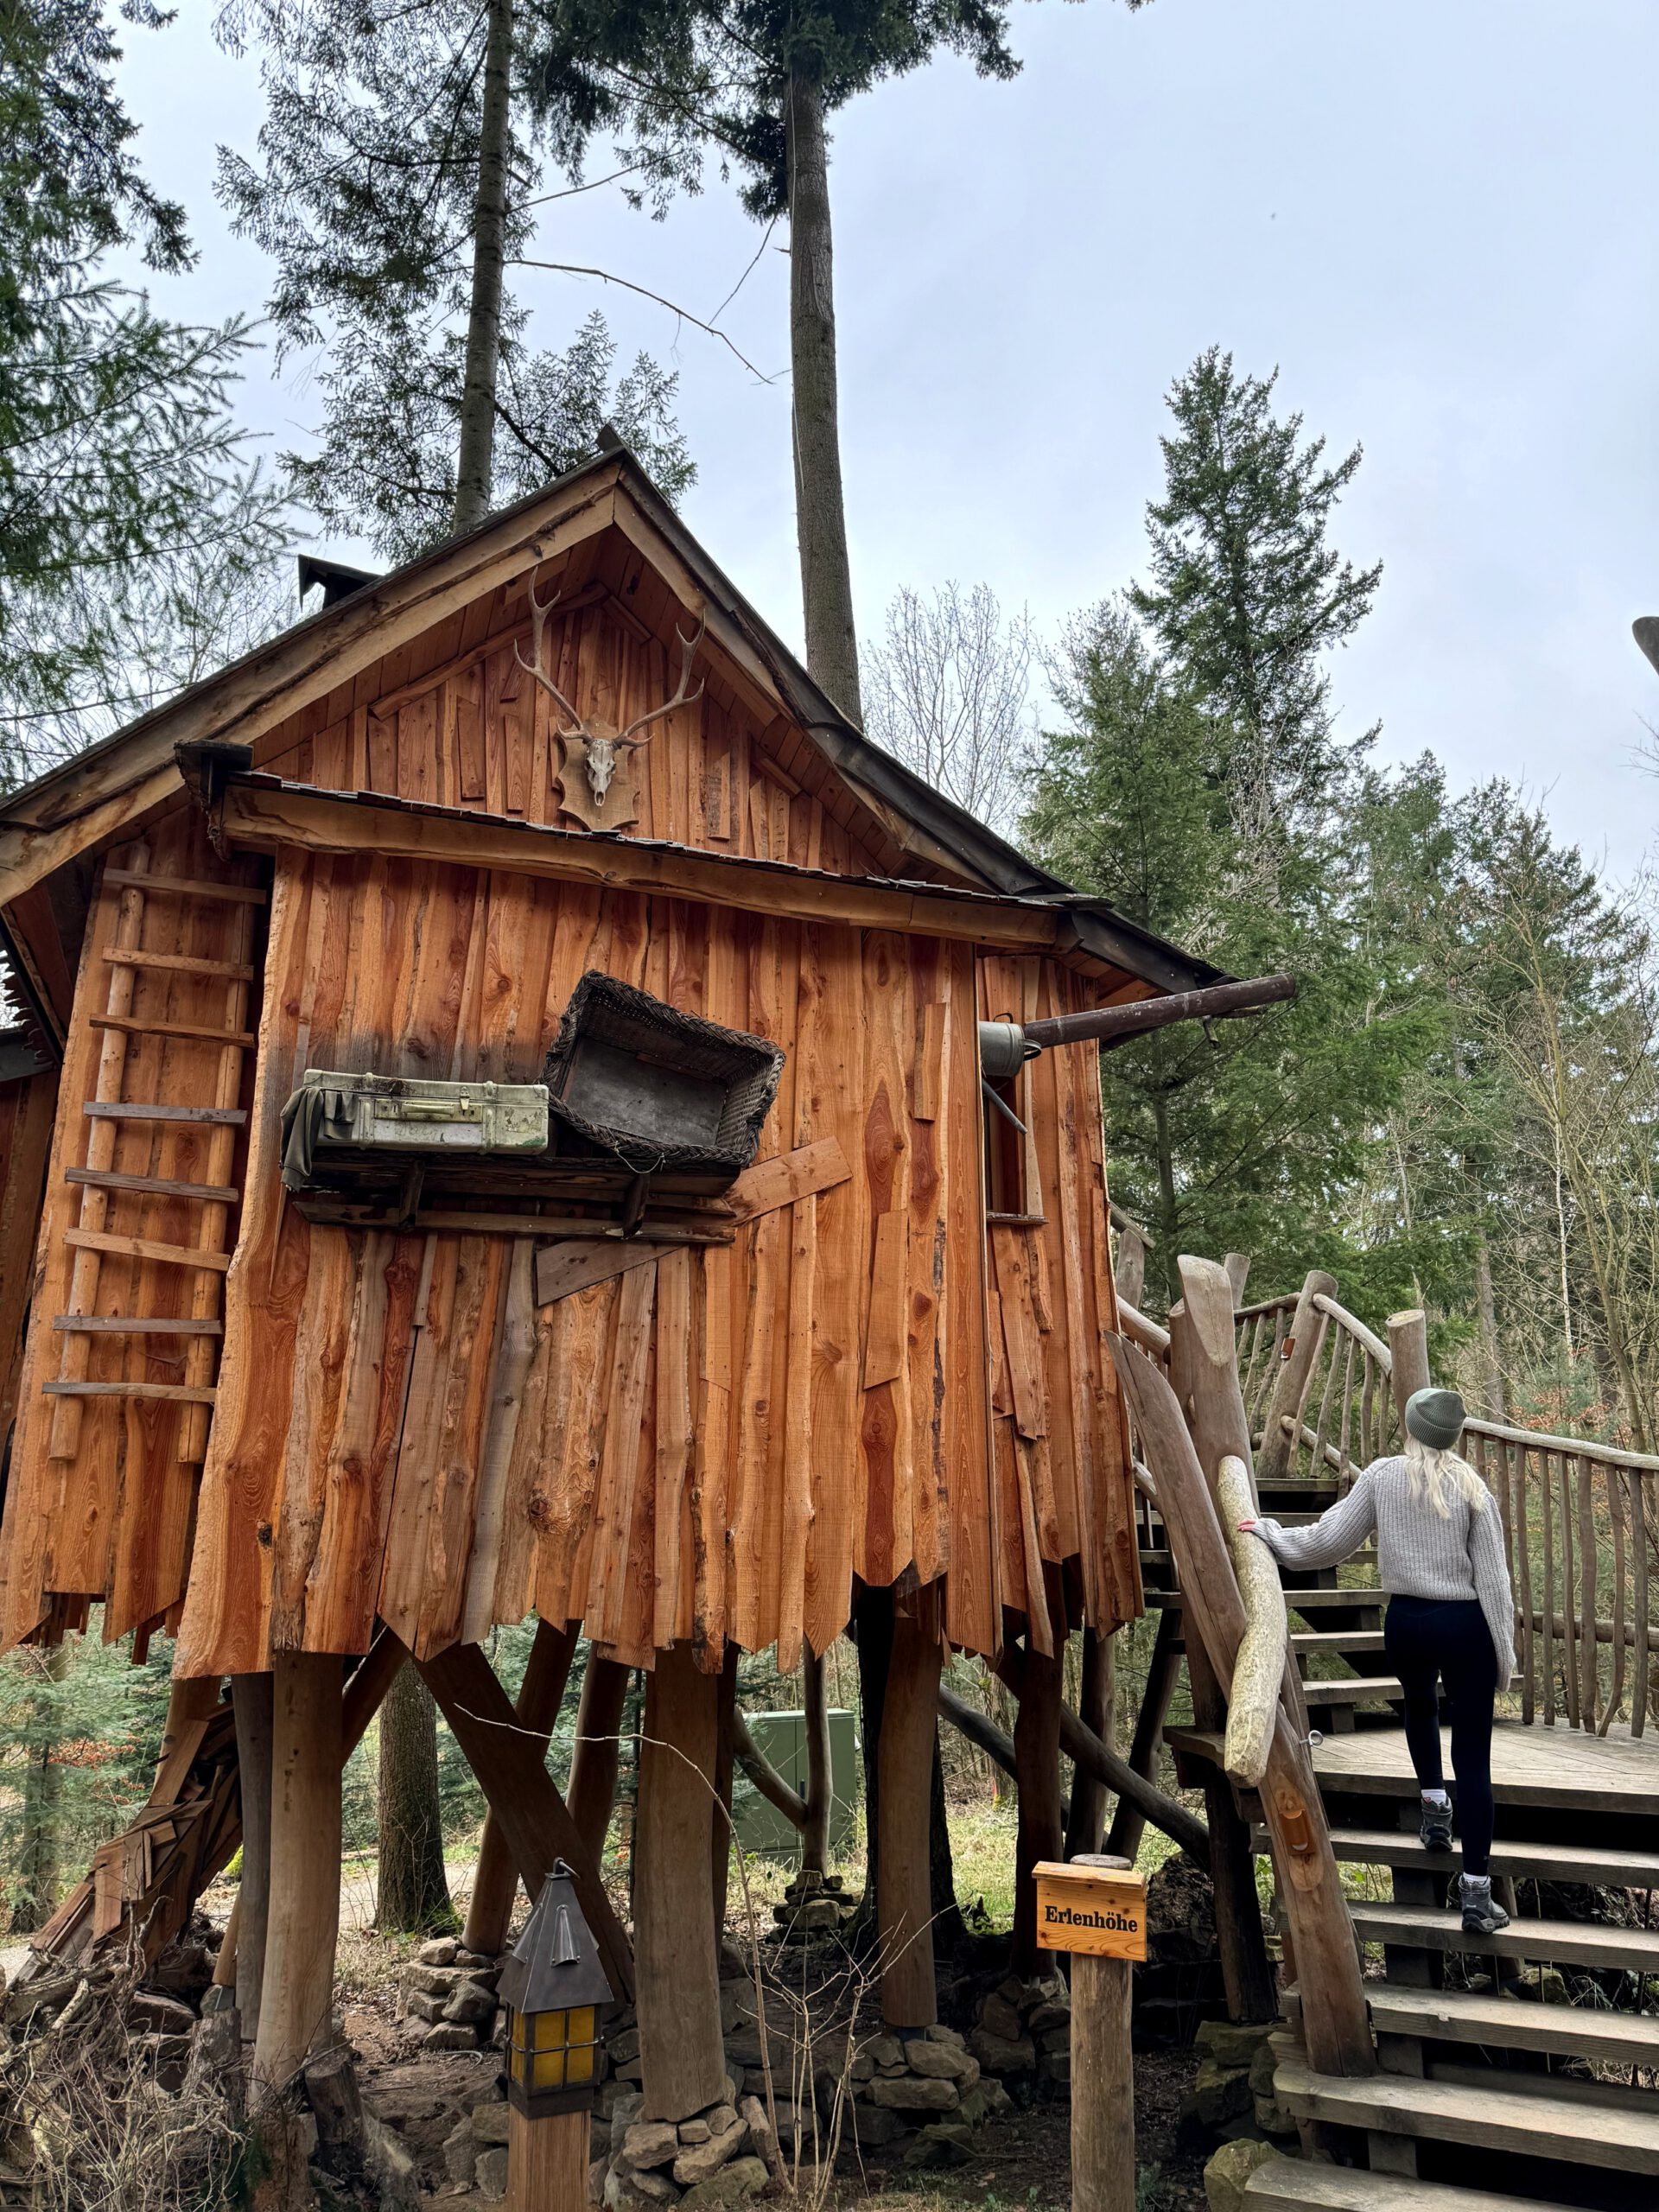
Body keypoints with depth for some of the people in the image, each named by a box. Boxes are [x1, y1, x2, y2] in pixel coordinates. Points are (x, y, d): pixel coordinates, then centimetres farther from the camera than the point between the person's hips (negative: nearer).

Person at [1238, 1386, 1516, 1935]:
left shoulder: (1380, 1477, -3)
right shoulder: (1469, 1487, -5)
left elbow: (1325, 1542, -1)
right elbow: (1492, 1576, -4)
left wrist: (1270, 1533, 15)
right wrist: (1504, 1649, 4)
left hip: (1406, 1622, 2)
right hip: (1465, 1626, -1)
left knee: (1420, 1708, 35)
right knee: (1472, 1758, 3)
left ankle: (1435, 1809, 34)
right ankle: (1476, 1896, 3)